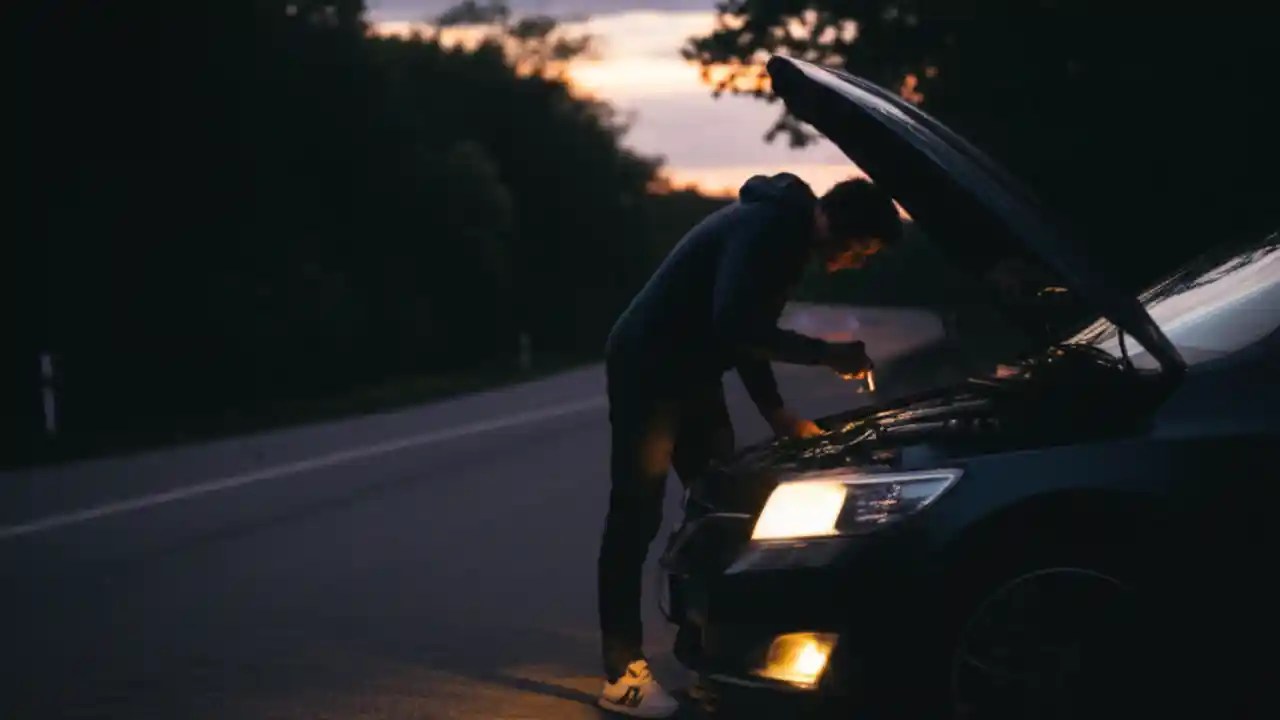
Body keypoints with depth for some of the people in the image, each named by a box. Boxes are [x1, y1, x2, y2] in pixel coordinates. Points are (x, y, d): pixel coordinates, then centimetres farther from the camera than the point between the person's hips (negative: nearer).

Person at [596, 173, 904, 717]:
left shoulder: (790, 239, 8)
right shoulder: (766, 228, -23)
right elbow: (733, 325, -33)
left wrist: (775, 413, 6)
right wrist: (827, 355, -27)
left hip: (692, 377, 10)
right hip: (647, 371, -10)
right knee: (636, 517, -7)